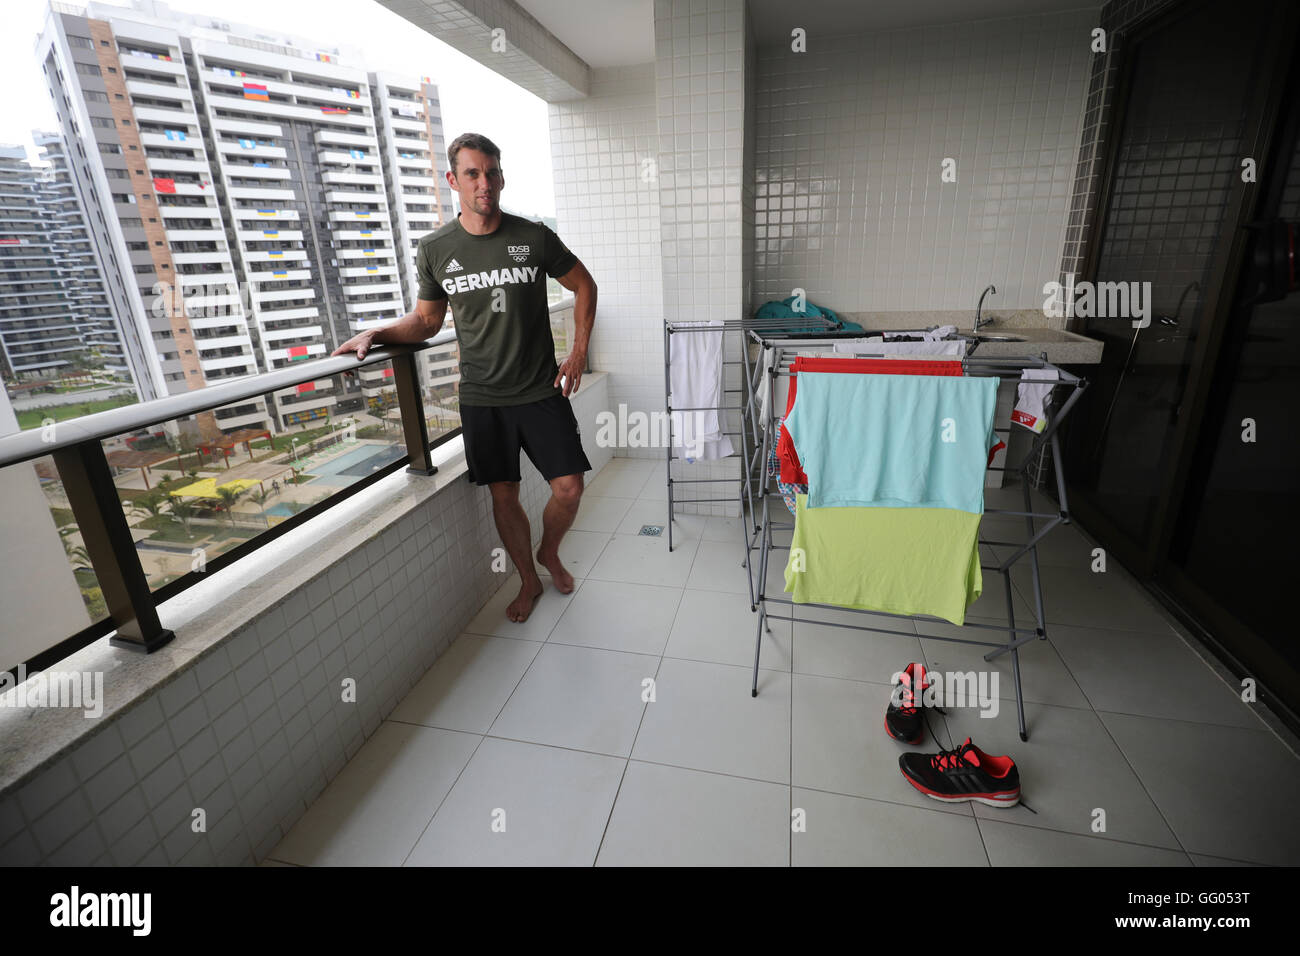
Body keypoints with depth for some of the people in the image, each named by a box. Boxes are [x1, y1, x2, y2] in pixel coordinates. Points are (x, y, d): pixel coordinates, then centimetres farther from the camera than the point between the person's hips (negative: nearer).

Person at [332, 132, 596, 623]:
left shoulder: (533, 236, -2)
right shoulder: (434, 249, 2)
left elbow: (584, 285, 8)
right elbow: (426, 320, 12)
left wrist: (579, 351, 1)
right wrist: (375, 334, -5)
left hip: (541, 392, 0)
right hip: (481, 398, 1)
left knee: (569, 488, -3)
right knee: (503, 496, 6)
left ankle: (549, 552, 30)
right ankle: (529, 580, 29)